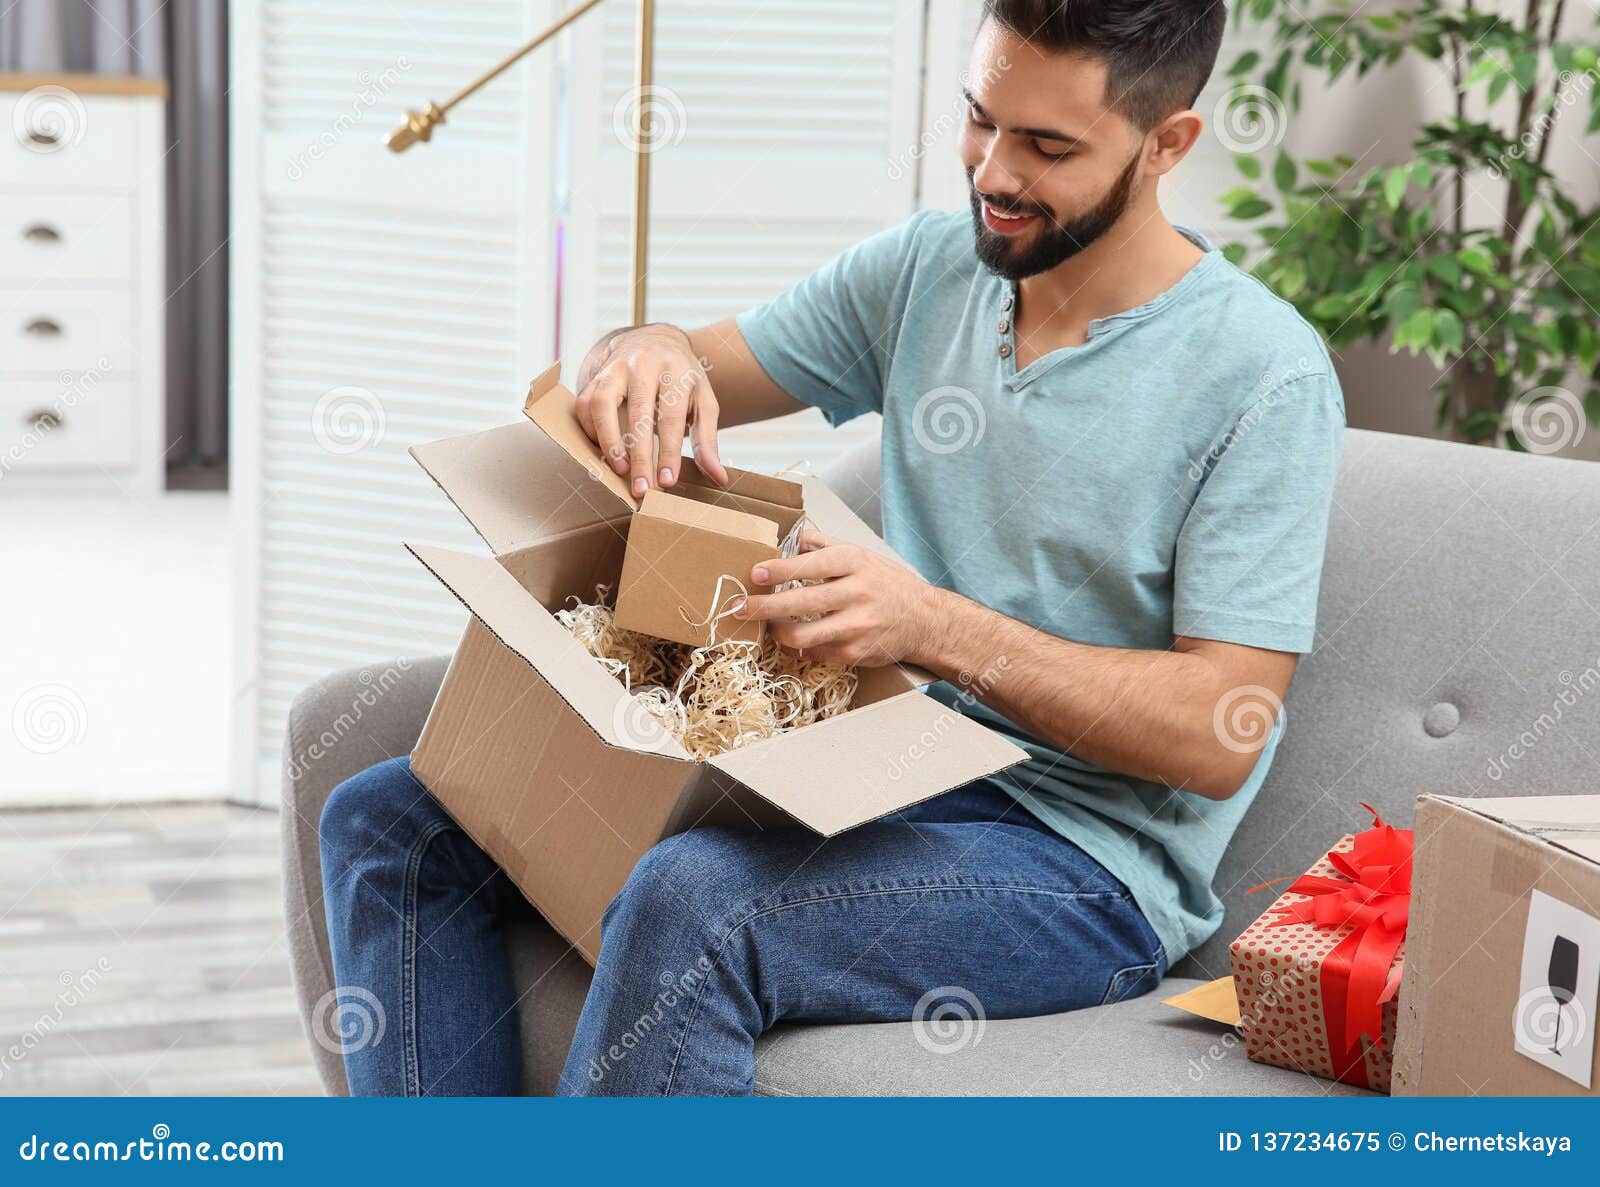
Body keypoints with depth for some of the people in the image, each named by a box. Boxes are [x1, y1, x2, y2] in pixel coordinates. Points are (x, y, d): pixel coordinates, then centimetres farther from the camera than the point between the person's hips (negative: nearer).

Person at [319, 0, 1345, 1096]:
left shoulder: (1267, 376, -11)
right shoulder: (926, 269, 7)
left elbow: (1216, 739, -15)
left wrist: (933, 626, -25)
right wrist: (655, 351, -11)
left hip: (1081, 863, -7)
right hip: (872, 775, 7)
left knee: (692, 898, -37)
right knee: (394, 822, -1)